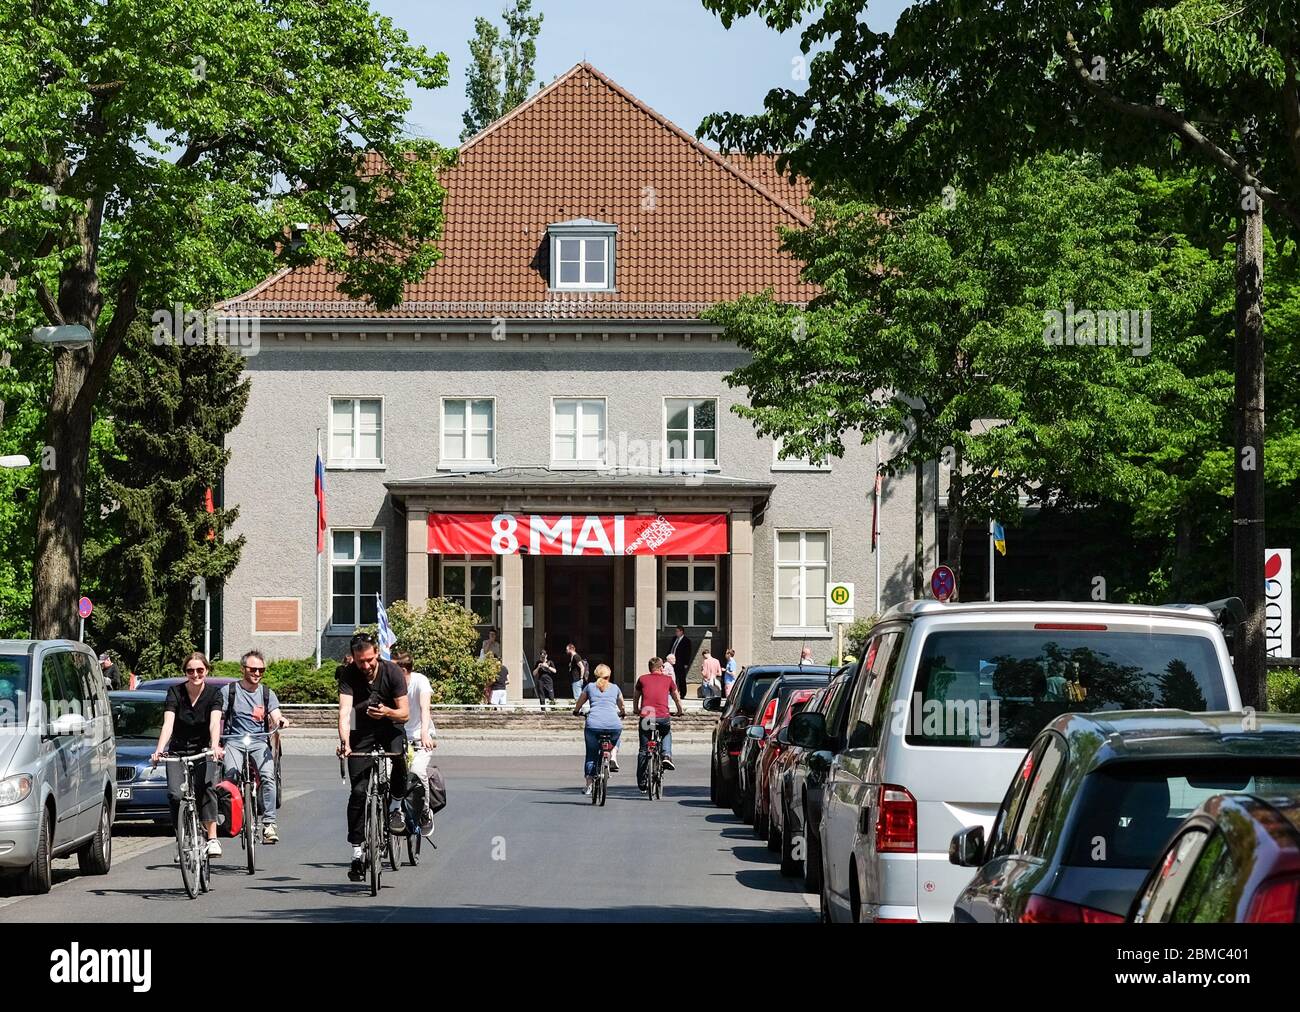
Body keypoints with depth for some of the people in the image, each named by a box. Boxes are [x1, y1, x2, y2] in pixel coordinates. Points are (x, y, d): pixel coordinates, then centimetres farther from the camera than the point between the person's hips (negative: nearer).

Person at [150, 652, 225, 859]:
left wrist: (215, 746, -41)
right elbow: (168, 723, -18)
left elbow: (215, 723, -21)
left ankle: (212, 838, -27)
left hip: (203, 751, -1)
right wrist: (159, 750, -35)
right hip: (178, 751, 1)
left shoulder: (213, 693, -6)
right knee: (174, 795, -19)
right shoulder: (175, 692, -6)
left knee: (207, 787, -28)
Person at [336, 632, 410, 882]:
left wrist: (387, 712, -38)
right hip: (362, 733, 0)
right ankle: (357, 854, -4)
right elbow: (344, 711, -30)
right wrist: (345, 743, -46)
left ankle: (396, 805, -9)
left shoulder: (393, 672, -17)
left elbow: (405, 713, -16)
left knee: (398, 756, -35)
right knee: (358, 791, -9)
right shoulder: (348, 675, -17)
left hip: (390, 728, 0)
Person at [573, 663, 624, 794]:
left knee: (591, 754, 11)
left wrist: (576, 712, 48)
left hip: (594, 724, -1)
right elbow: (621, 707, 34)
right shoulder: (615, 688, 19)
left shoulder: (590, 686, 16)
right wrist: (621, 714, 55)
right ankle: (612, 758, 12)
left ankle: (589, 784, 3)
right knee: (615, 739, 35)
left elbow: (579, 704, 27)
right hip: (614, 724, 1)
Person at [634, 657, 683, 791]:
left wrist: (636, 710, 44)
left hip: (645, 716, 0)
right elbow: (676, 697, 24)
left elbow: (635, 697, 26)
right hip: (663, 717, 0)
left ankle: (642, 782, 13)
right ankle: (667, 756, 8)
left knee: (643, 751, 11)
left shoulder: (642, 679, 14)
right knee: (667, 734, 33)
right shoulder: (668, 679, 13)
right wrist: (680, 711, 40)